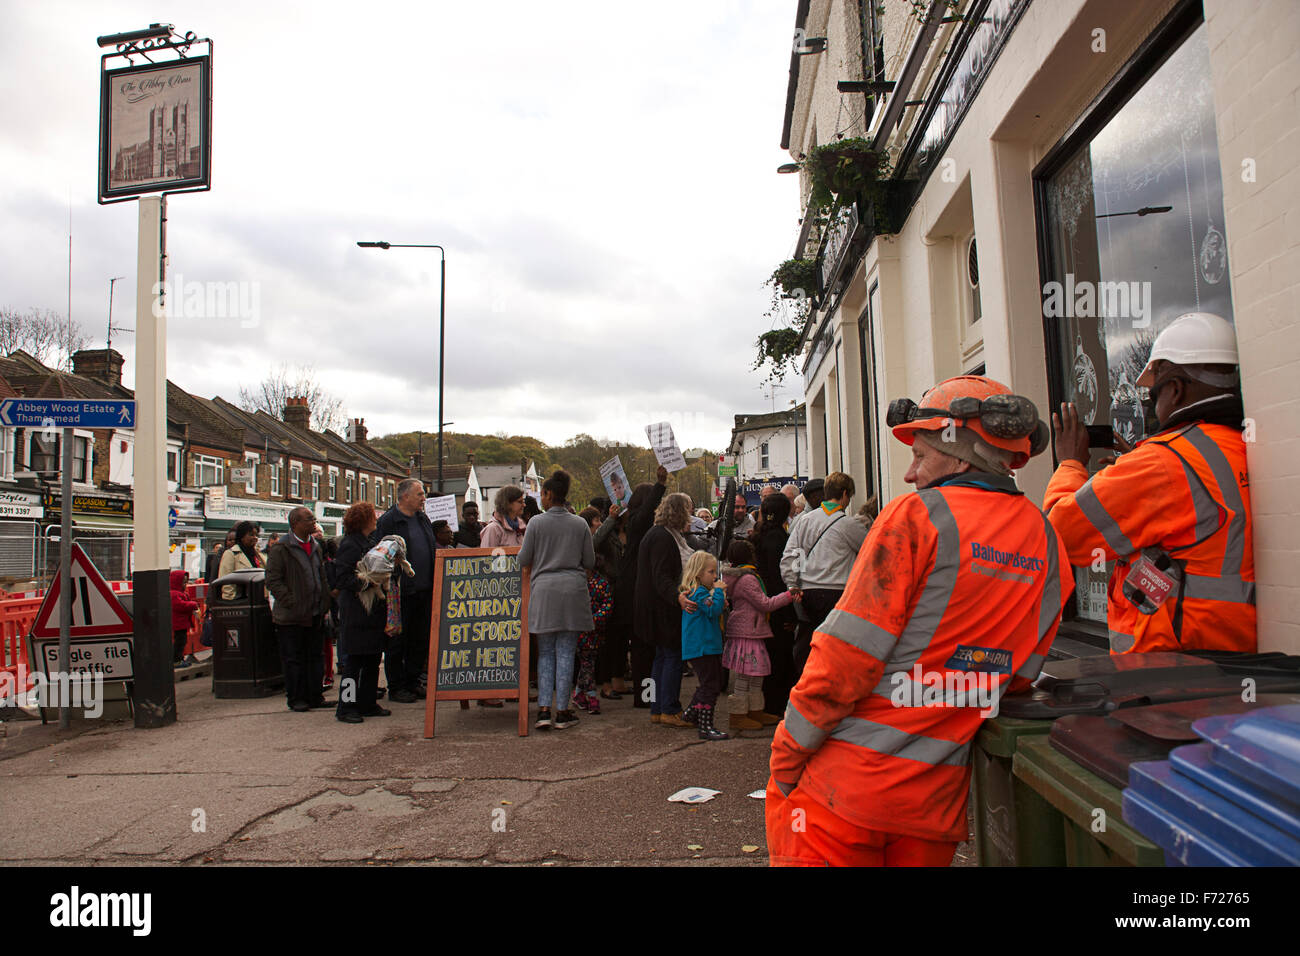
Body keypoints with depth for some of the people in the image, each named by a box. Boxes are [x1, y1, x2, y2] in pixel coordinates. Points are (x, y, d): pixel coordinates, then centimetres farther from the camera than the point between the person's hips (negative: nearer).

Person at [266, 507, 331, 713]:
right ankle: (296, 698, 12)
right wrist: (292, 603, -17)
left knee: (315, 657, 12)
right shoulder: (280, 549, -9)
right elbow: (273, 581, -12)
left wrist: (325, 603, 11)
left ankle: (314, 696, 20)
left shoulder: (316, 547, 13)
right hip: (292, 617, -6)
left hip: (316, 615, 7)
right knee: (293, 659, 3)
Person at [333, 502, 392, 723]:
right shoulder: (349, 545, -12)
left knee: (372, 660, 12)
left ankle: (368, 704, 20)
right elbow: (342, 579, -19)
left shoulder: (368, 543, 17)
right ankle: (346, 707, 5)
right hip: (356, 615, -9)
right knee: (353, 661, -3)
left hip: (372, 612, 9)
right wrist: (368, 585, -24)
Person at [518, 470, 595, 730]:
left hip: (544, 590, -1)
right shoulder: (579, 524, 3)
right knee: (566, 653, 5)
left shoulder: (536, 523, -2)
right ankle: (562, 712, 8)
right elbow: (590, 562, 7)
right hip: (573, 590, 1)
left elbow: (524, 560, 1)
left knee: (545, 652, 9)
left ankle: (544, 710, 4)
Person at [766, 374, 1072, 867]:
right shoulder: (1048, 545, 5)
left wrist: (786, 755, -7)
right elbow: (1017, 677, 9)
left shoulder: (917, 516, -14)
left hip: (850, 782, -6)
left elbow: (846, 655, -16)